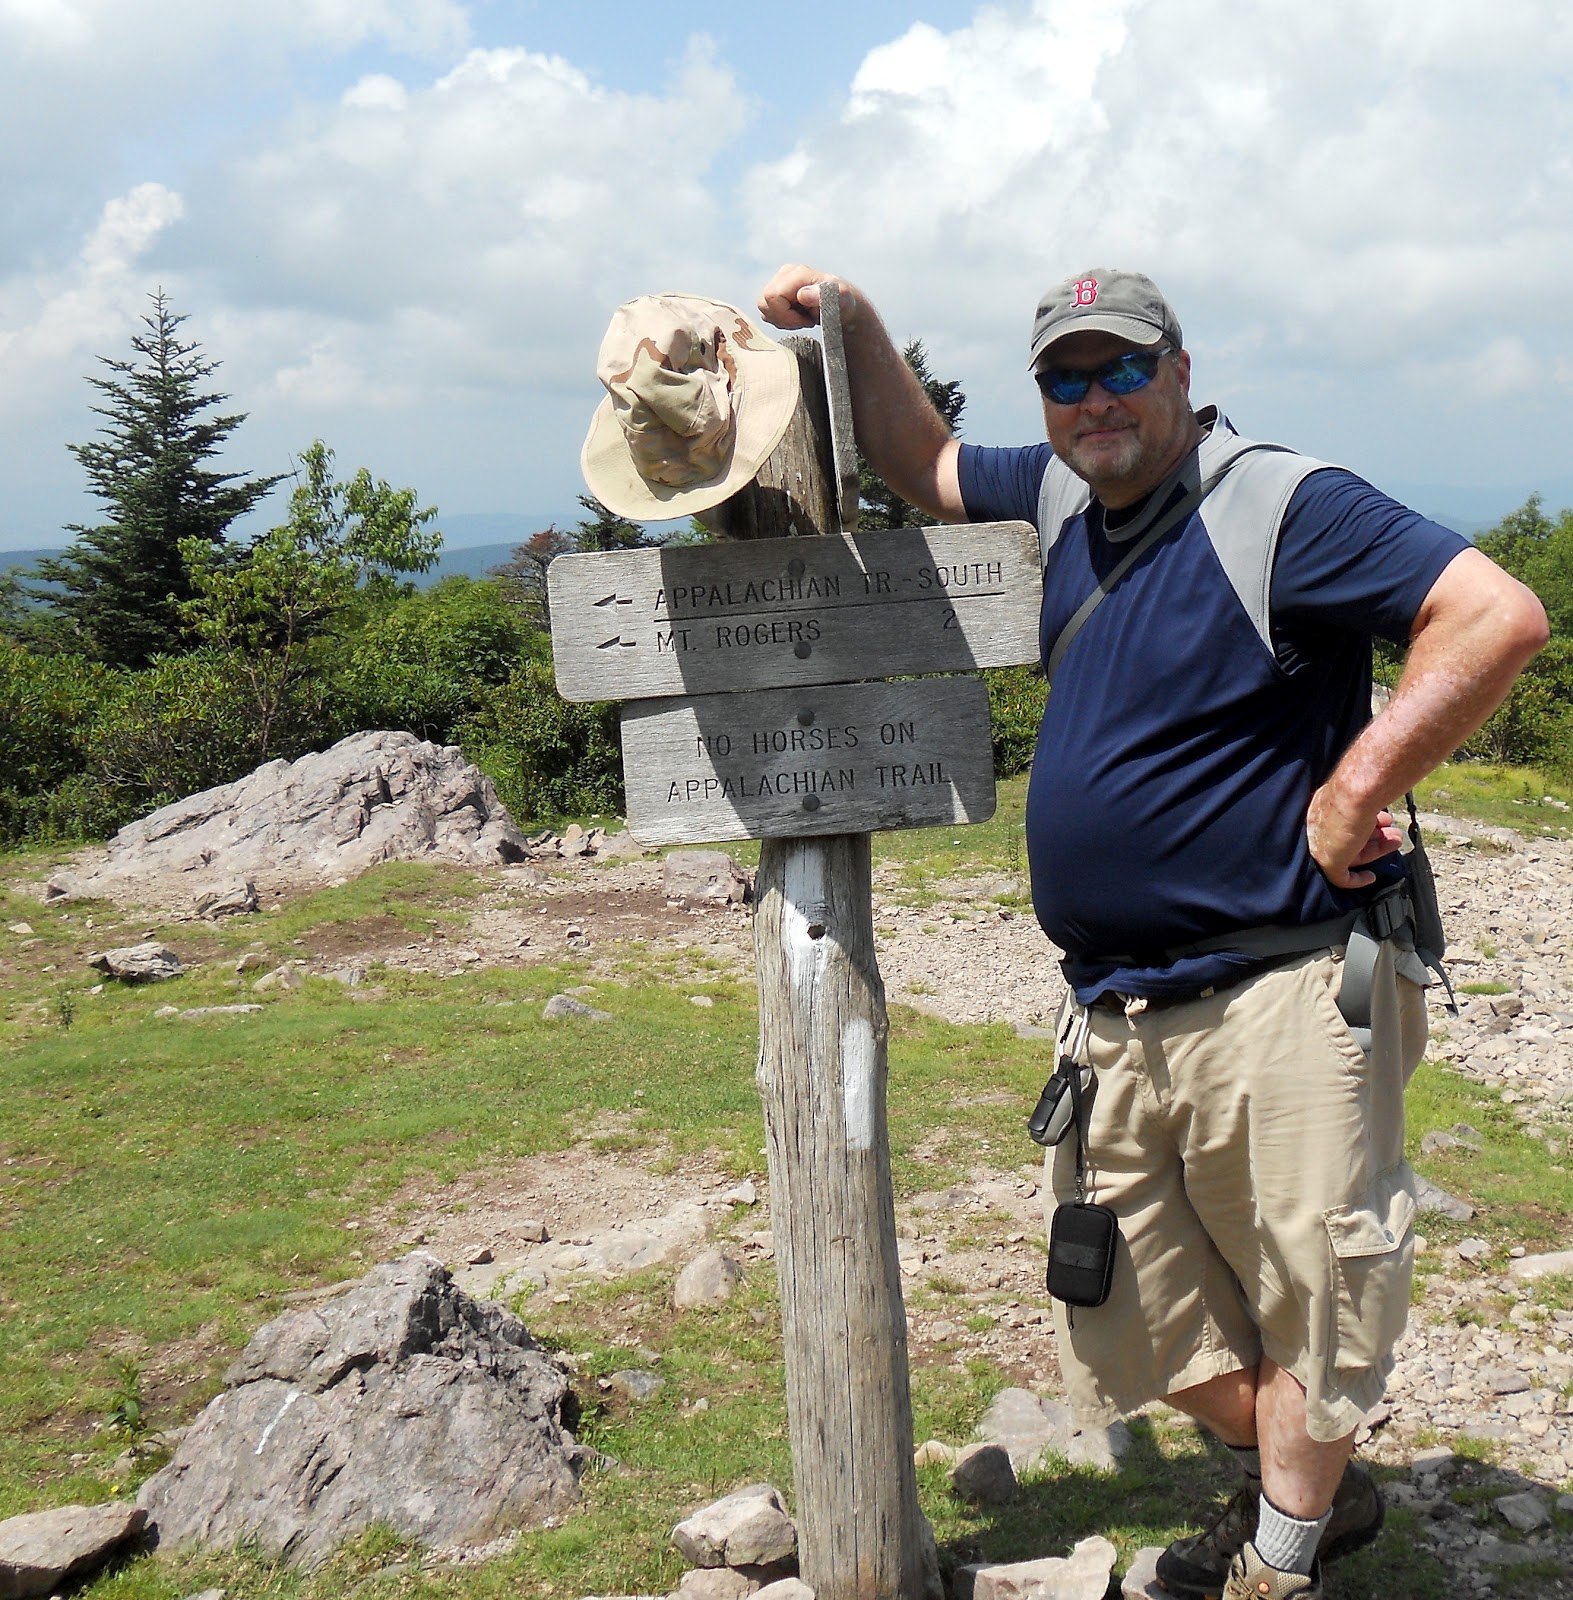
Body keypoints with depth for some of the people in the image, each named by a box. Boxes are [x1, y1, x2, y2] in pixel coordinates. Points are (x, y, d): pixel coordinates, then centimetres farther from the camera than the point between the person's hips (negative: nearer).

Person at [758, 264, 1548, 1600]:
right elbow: (923, 464, 27)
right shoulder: (1062, 497, 10)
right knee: (1139, 1310, 17)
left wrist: (1360, 785, -20)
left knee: (1306, 1294, 7)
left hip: (1280, 998, -8)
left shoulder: (1280, 508, -13)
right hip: (1112, 1012, 8)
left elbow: (1500, 616, -20)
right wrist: (852, 319, 14)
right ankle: (1314, 1492, 40)